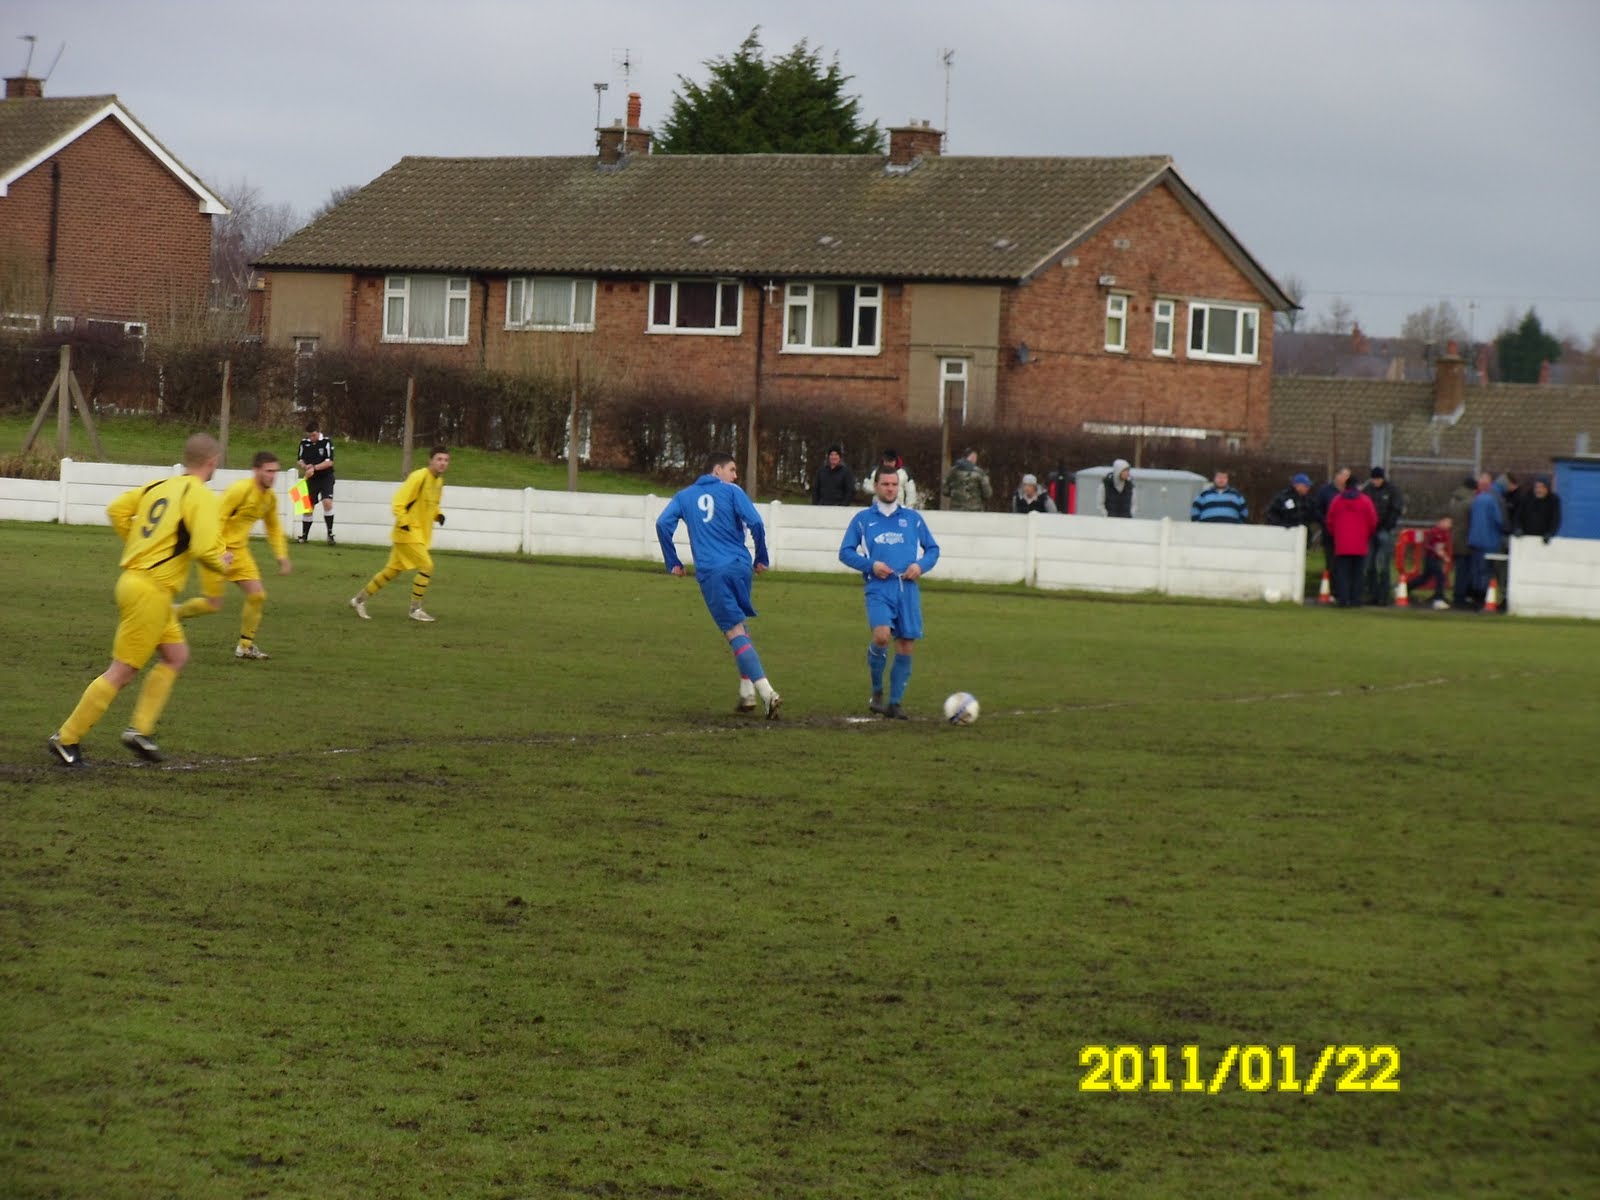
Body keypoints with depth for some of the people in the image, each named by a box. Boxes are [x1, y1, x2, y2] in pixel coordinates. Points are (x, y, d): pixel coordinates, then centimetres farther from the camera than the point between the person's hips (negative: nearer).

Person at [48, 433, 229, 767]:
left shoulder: (158, 486, 9)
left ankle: (139, 729, 17)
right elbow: (203, 550, -22)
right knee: (122, 672, -2)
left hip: (134, 577, 9)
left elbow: (116, 510, 12)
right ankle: (67, 738, 2)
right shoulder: (200, 497, -13)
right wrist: (222, 564, -1)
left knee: (176, 655, 19)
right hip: (152, 592, -9)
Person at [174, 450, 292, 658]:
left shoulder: (270, 498, 4)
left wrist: (282, 557, 9)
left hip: (239, 551, 7)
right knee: (212, 604, -6)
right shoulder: (241, 490, -21)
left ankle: (246, 645, 8)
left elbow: (274, 529, 20)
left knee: (257, 595, -4)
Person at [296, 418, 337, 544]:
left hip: (325, 477, -4)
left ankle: (330, 533, -13)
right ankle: (304, 536, 15)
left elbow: (329, 462, -15)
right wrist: (304, 466, -14)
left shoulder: (326, 442, -9)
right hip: (311, 479, 4)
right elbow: (299, 460, 9)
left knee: (327, 502, -22)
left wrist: (314, 468, -25)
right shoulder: (304, 443, 3)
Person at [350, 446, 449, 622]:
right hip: (408, 533, -9)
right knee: (426, 566, -15)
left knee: (392, 571, 13)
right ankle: (416, 609, -5)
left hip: (420, 534, 9)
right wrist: (404, 523, -26)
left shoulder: (439, 481, 11)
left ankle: (360, 599, 23)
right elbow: (398, 502, -18)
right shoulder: (419, 477, -17)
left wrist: (438, 515, 4)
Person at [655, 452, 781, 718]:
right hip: (739, 567, 0)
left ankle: (766, 693, -19)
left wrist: (672, 562, 9)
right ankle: (747, 693, 11)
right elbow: (755, 523, -6)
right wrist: (761, 558, 6)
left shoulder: (685, 496, 16)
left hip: (710, 573, 0)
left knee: (735, 632, -6)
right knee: (739, 626, 19)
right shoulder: (732, 492, 8)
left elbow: (663, 523, 3)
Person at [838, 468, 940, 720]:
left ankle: (895, 704, 11)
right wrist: (871, 565, -8)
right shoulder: (863, 519, 10)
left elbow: (932, 549, 19)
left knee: (906, 646, -1)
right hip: (878, 587, -3)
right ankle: (876, 692, -5)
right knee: (882, 635, -25)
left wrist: (921, 565, -2)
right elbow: (845, 552, 8)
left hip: (907, 588, 3)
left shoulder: (913, 518, 15)